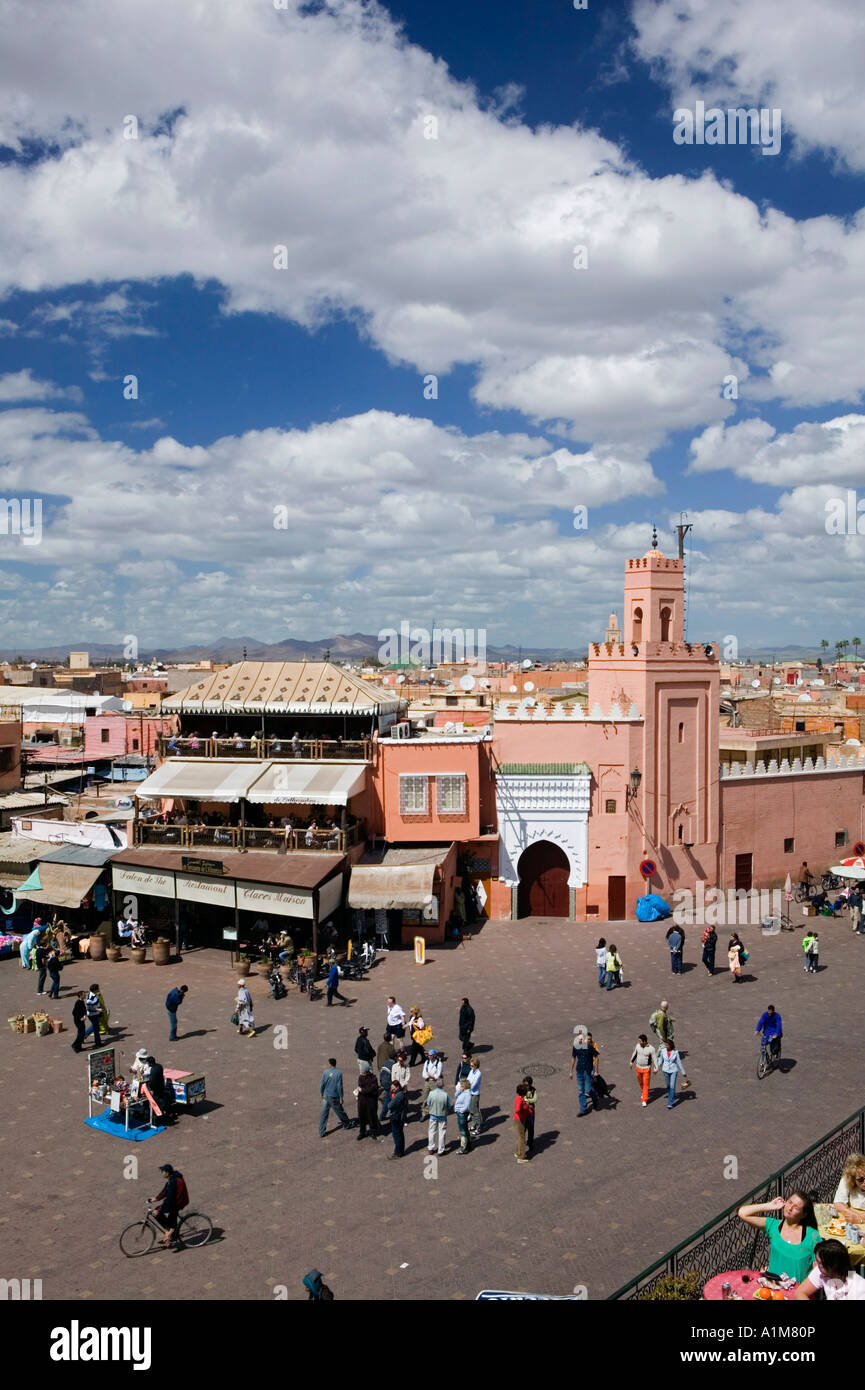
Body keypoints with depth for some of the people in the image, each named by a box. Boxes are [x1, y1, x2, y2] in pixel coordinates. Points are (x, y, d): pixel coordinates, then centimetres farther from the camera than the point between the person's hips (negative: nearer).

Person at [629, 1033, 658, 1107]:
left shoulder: (651, 1049, -22)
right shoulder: (638, 1045, -8)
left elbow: (654, 1059, -14)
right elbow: (634, 1053, 9)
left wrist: (655, 1068, -16)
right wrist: (631, 1062, 19)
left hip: (646, 1069, -4)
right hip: (638, 1068, 4)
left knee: (646, 1084, 0)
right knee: (641, 1082, 21)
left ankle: (644, 1100, 7)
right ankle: (643, 1092, 49)